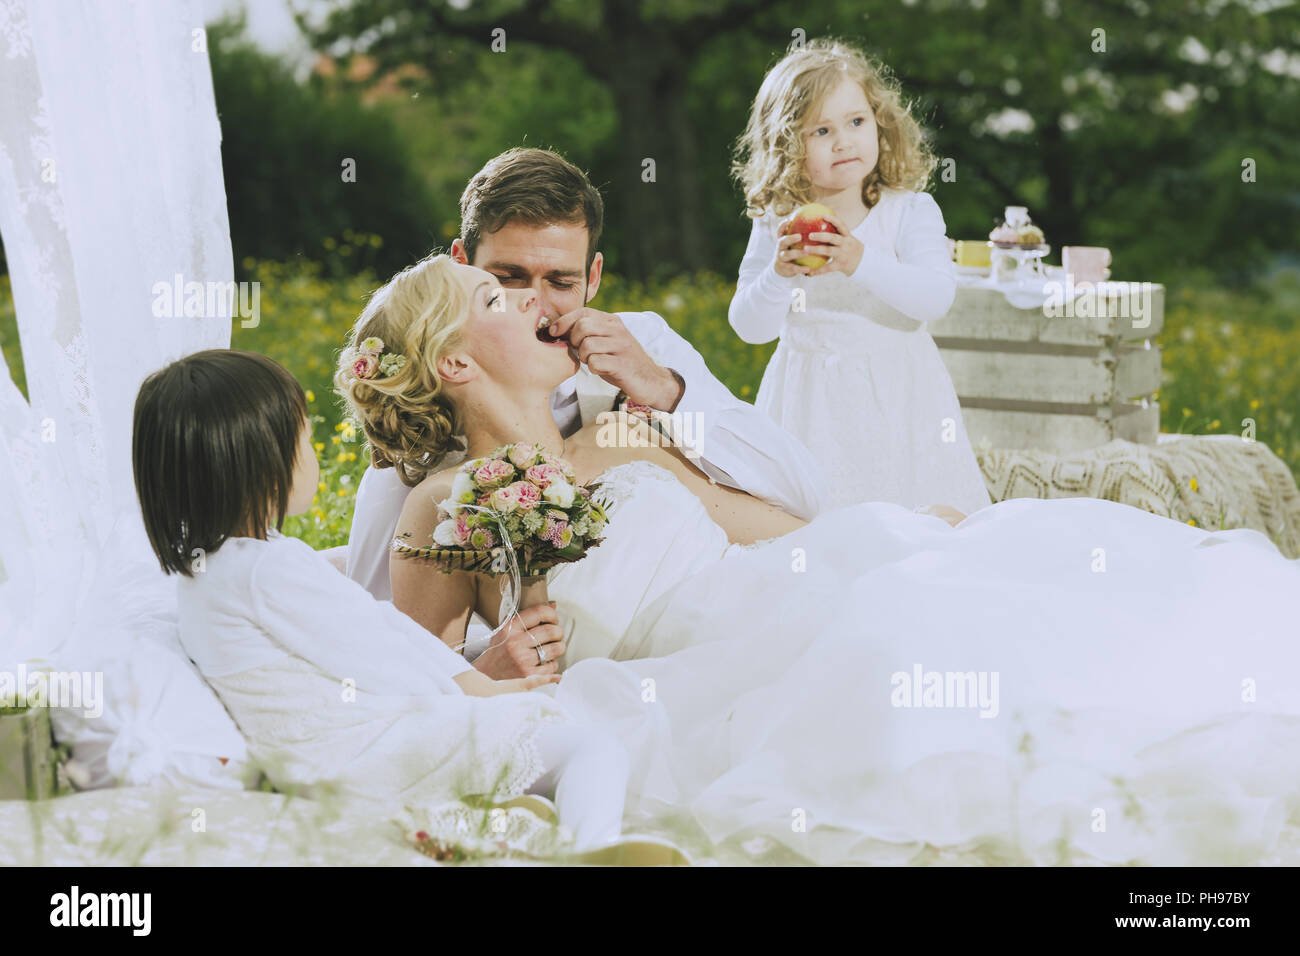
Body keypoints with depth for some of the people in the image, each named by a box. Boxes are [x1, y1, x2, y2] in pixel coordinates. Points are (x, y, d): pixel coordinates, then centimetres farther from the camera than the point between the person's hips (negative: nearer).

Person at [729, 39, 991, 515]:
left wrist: (862, 262, -33)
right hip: (811, 406, 1)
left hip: (895, 399, -1)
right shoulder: (775, 227, 0)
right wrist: (779, 275, -22)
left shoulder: (911, 212, -5)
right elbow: (749, 327, -2)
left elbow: (937, 297, -19)